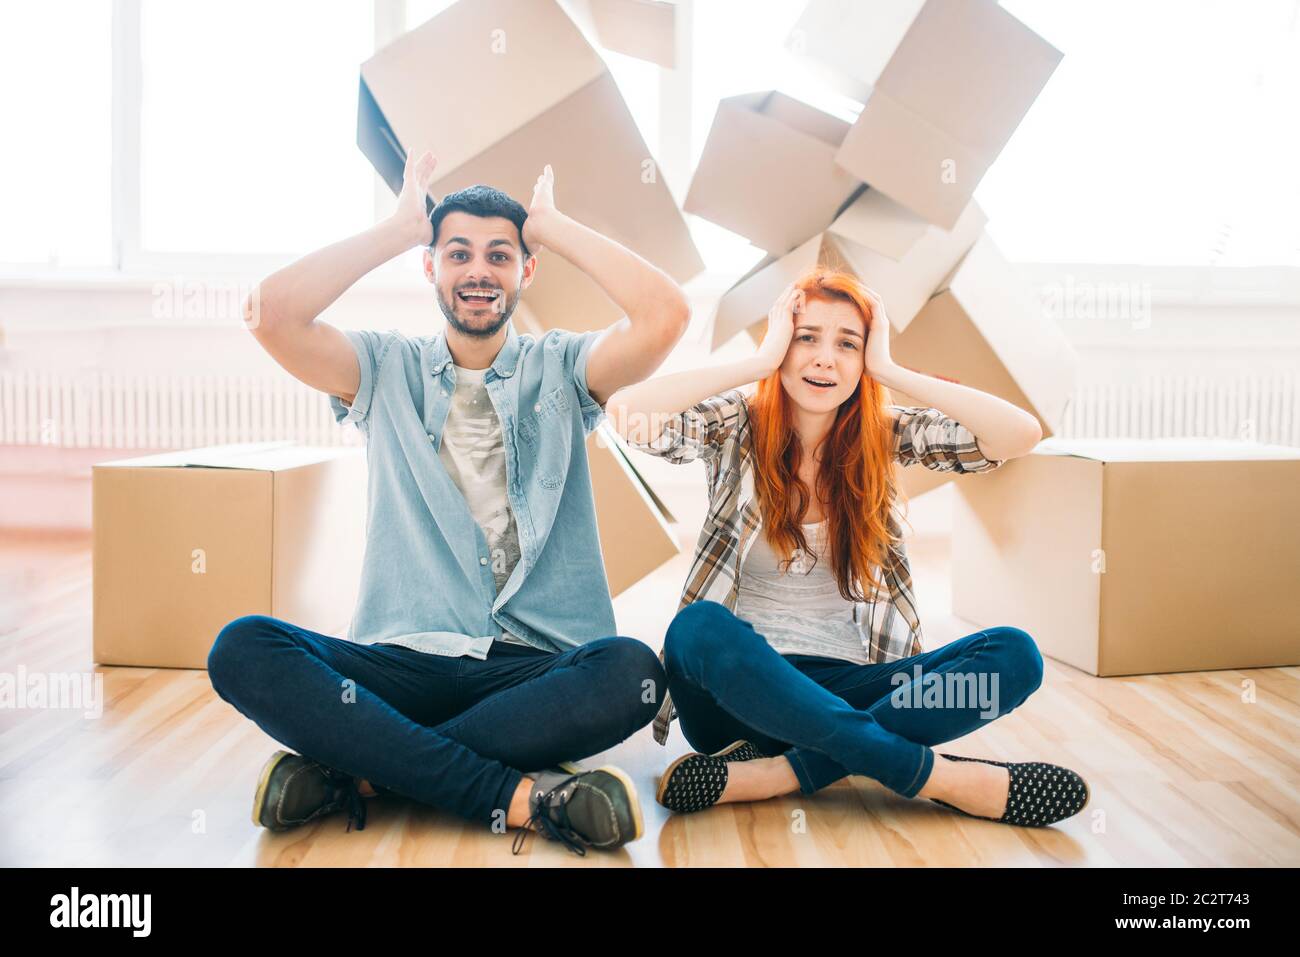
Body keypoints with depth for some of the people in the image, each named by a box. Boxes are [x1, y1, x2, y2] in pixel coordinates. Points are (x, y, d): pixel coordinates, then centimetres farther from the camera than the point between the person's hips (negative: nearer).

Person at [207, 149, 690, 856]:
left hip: (539, 666, 0)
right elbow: (269, 314, -5)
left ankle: (355, 770, -24)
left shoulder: (560, 369, 11)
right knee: (243, 649, -26)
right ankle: (516, 794, -30)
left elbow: (666, 315, -8)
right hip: (401, 661, 1)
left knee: (629, 671, -34)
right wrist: (400, 228, 4)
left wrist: (552, 226, 4)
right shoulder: (387, 369, 12)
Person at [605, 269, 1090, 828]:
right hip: (740, 686, -2)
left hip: (846, 687, 3)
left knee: (1013, 654, -20)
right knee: (699, 629, -36)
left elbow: (1021, 435, -9)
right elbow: (626, 412, -20)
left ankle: (775, 775, -31)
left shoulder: (885, 435, 6)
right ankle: (935, 776, -31)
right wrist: (760, 362, -14)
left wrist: (887, 371, -9)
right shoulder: (735, 426, 0)